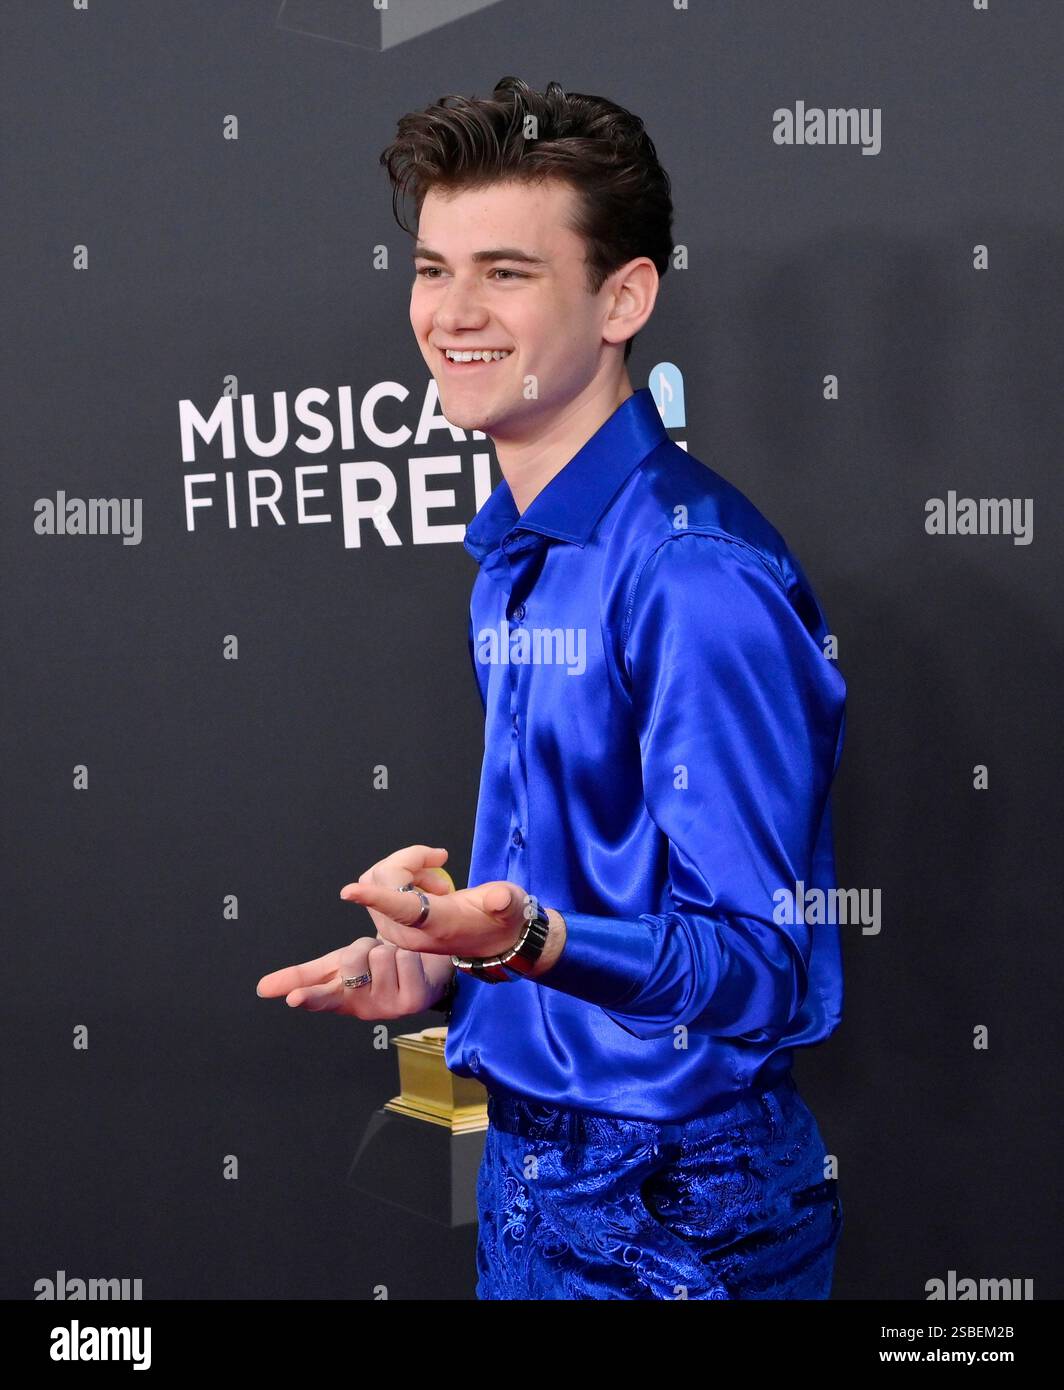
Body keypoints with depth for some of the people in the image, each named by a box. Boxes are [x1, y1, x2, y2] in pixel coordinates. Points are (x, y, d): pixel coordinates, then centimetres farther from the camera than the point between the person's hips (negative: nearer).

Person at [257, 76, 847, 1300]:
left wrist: (528, 939, -37)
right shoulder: (512, 558, 7)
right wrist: (446, 960, 2)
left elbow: (770, 969, -23)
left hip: (675, 1208, -8)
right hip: (530, 1163, 8)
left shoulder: (699, 576, -22)